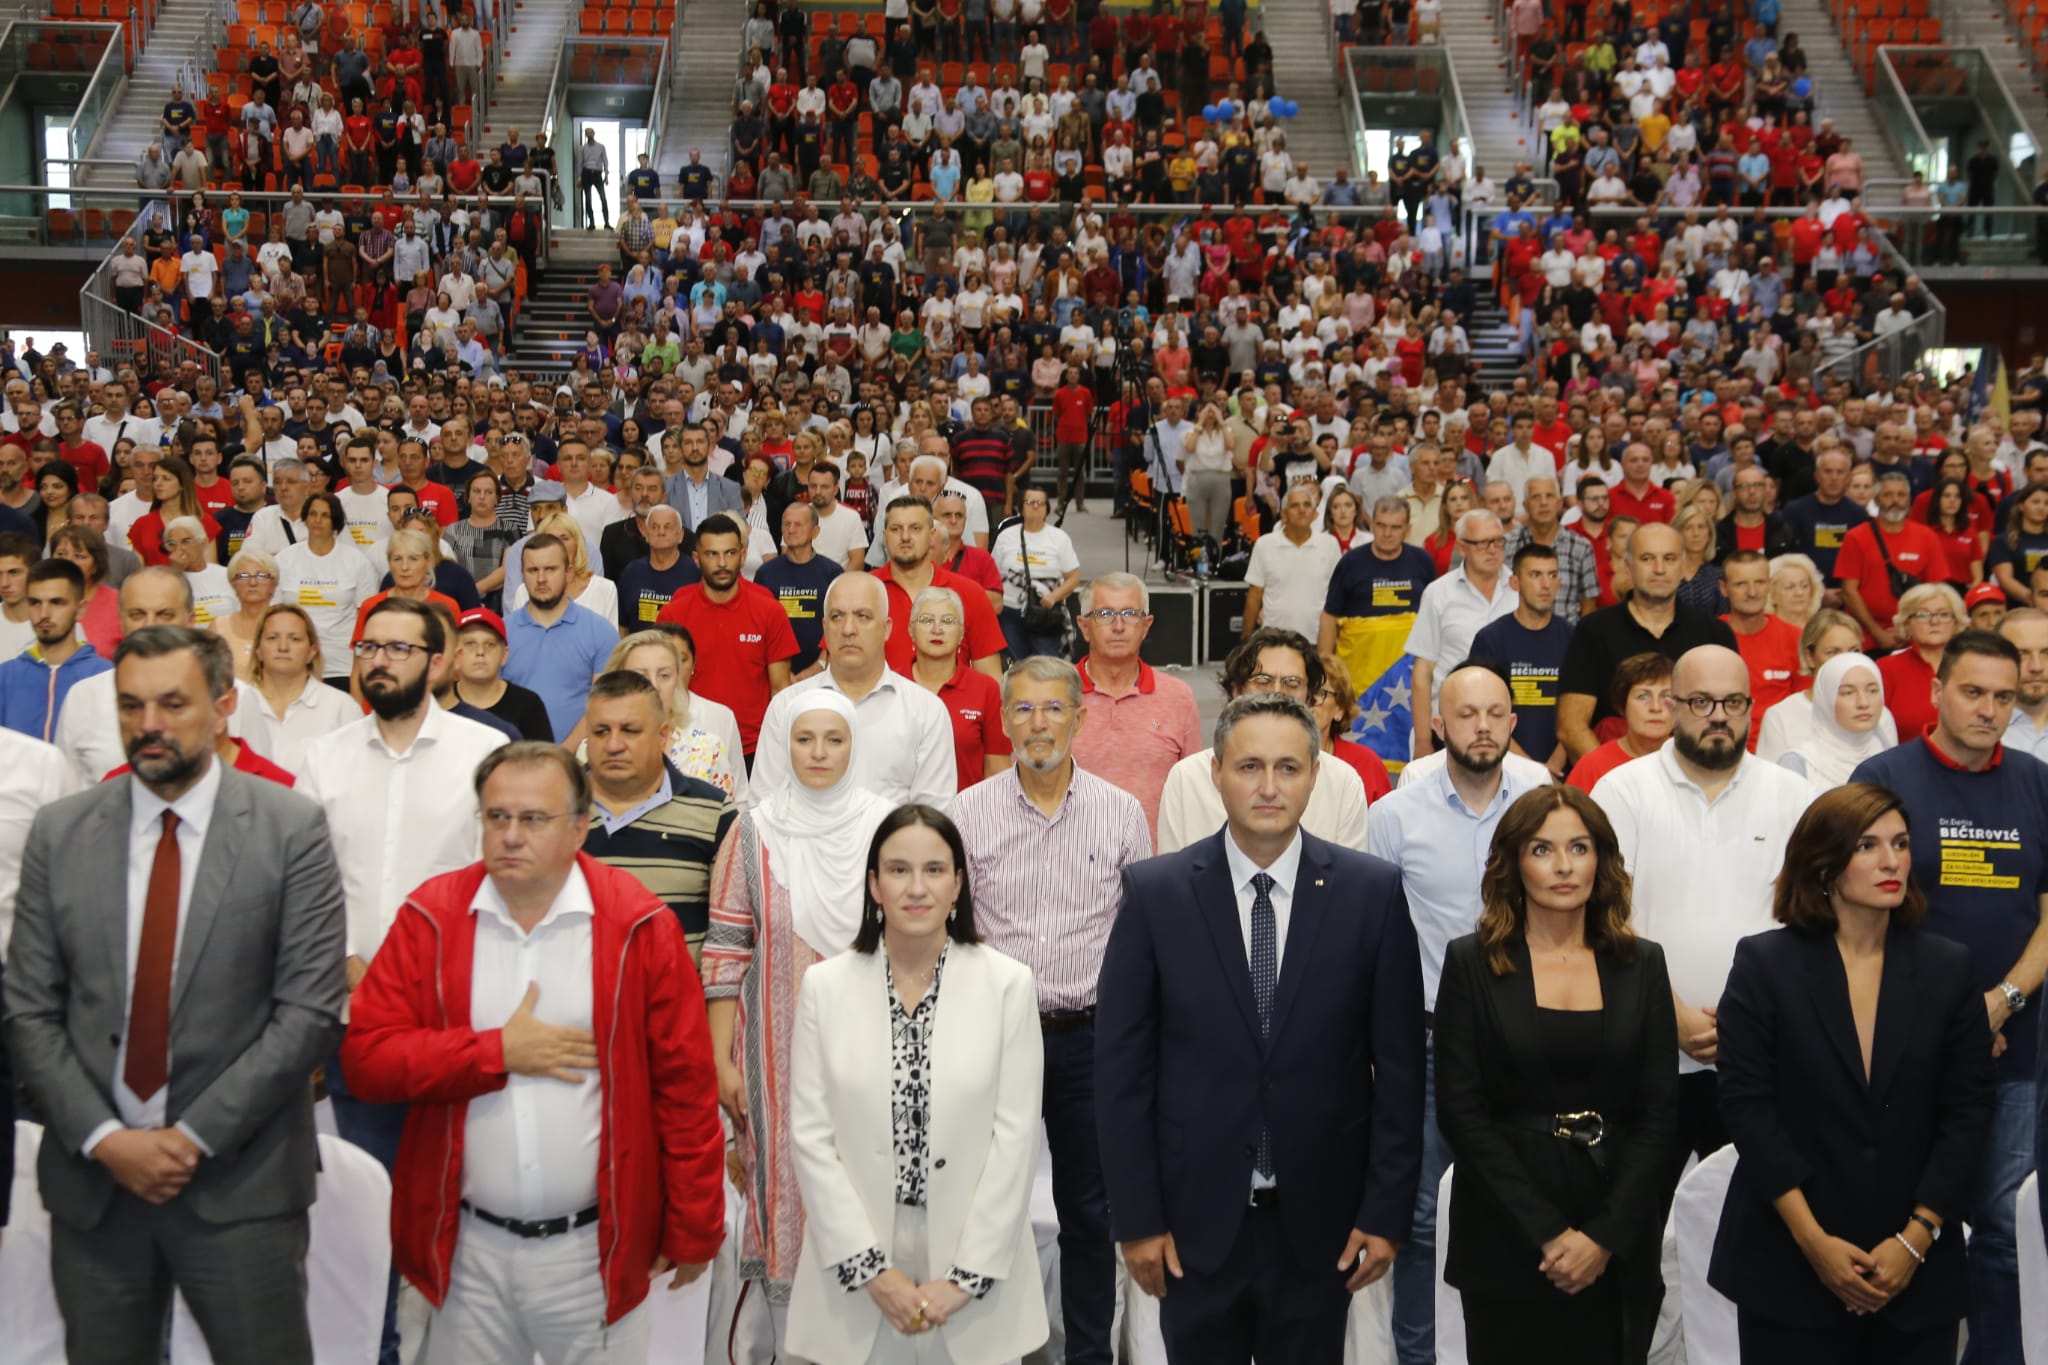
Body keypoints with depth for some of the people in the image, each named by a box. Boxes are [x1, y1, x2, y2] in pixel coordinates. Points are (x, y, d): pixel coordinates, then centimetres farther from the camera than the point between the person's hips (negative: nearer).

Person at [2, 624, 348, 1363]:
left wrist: (196, 1135, -12)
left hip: (241, 1179, -2)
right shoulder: (59, 832, 4)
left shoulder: (291, 829, -5)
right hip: (92, 1176, 3)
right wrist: (103, 1138, -7)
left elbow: (309, 1008, -9)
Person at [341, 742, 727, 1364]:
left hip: (596, 1247, -1)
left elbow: (684, 1088, -4)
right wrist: (497, 1052, -15)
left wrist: (693, 1234, -1)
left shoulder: (638, 925, -7)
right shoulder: (432, 915, -2)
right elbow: (365, 1057, -6)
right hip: (465, 1246, 2)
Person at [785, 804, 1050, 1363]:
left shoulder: (1008, 983, -7)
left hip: (976, 1264, 0)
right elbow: (811, 1136, -4)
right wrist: (873, 1270, -8)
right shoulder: (825, 985, -4)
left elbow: (1015, 1135, -7)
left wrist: (965, 1277, -9)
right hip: (856, 1275, 1)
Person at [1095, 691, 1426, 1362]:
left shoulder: (1373, 891, -5)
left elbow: (1399, 1065, -1)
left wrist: (1386, 1212, -2)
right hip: (1195, 1217, 0)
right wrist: (1136, 1217, -5)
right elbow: (1121, 1066, -4)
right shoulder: (1155, 891, -6)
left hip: (1320, 1222, 1)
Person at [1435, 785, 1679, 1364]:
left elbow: (1659, 1112, 1)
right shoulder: (1471, 962, -3)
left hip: (1619, 1248, 2)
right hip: (1505, 1244, -2)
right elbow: (1461, 1111, -7)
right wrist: (1545, 1233, -13)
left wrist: (1605, 1234, -9)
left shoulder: (1642, 964, 4)